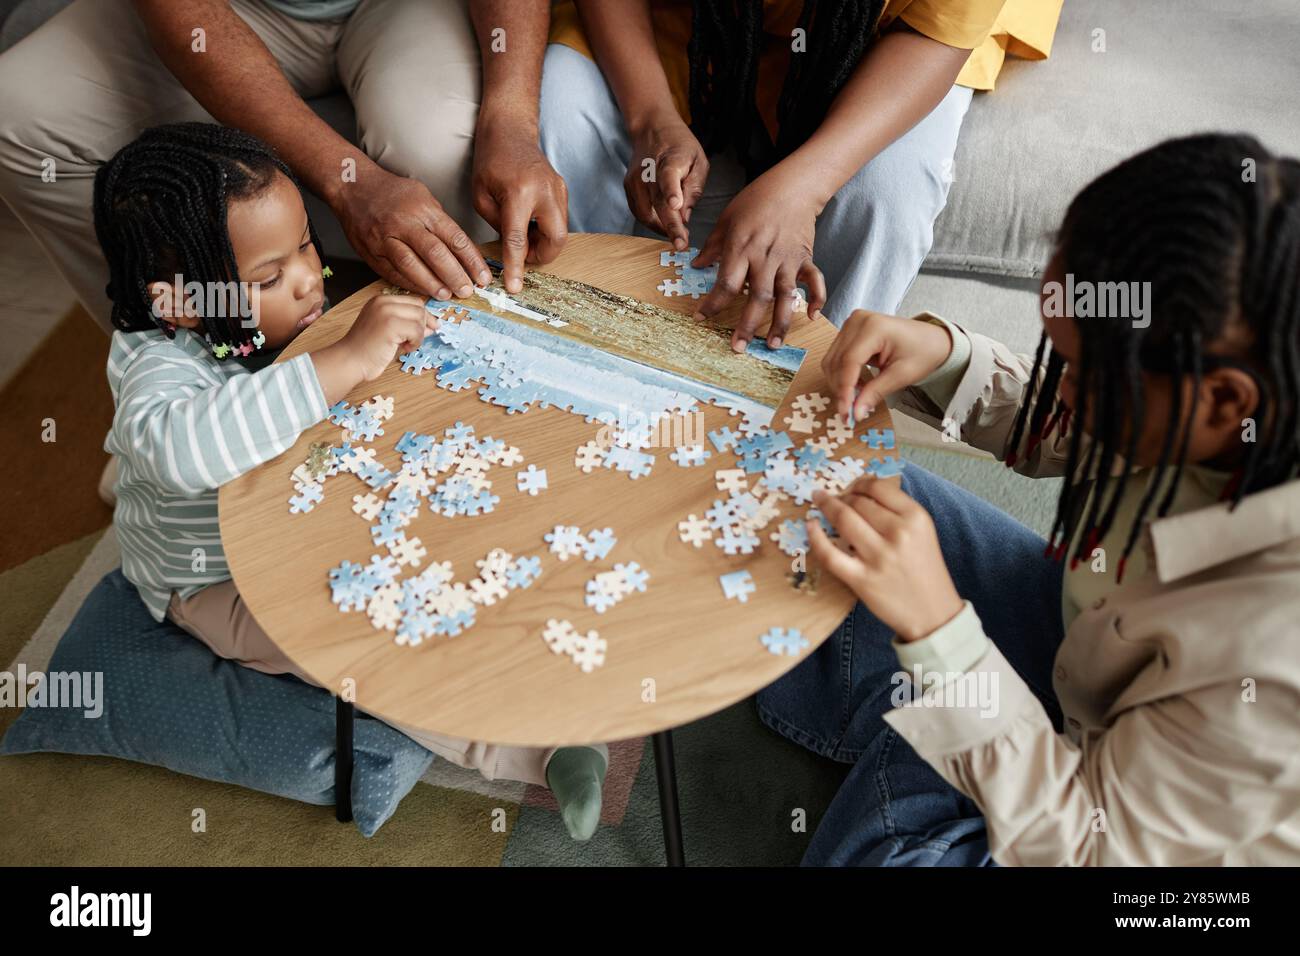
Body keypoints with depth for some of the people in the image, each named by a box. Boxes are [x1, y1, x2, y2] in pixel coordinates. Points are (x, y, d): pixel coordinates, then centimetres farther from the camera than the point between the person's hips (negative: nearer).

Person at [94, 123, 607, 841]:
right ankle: (532, 756, -22)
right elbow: (185, 446, -57)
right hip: (219, 581, -7)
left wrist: (403, 324, -14)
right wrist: (347, 360, -58)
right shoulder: (155, 364, -32)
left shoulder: (285, 312, -12)